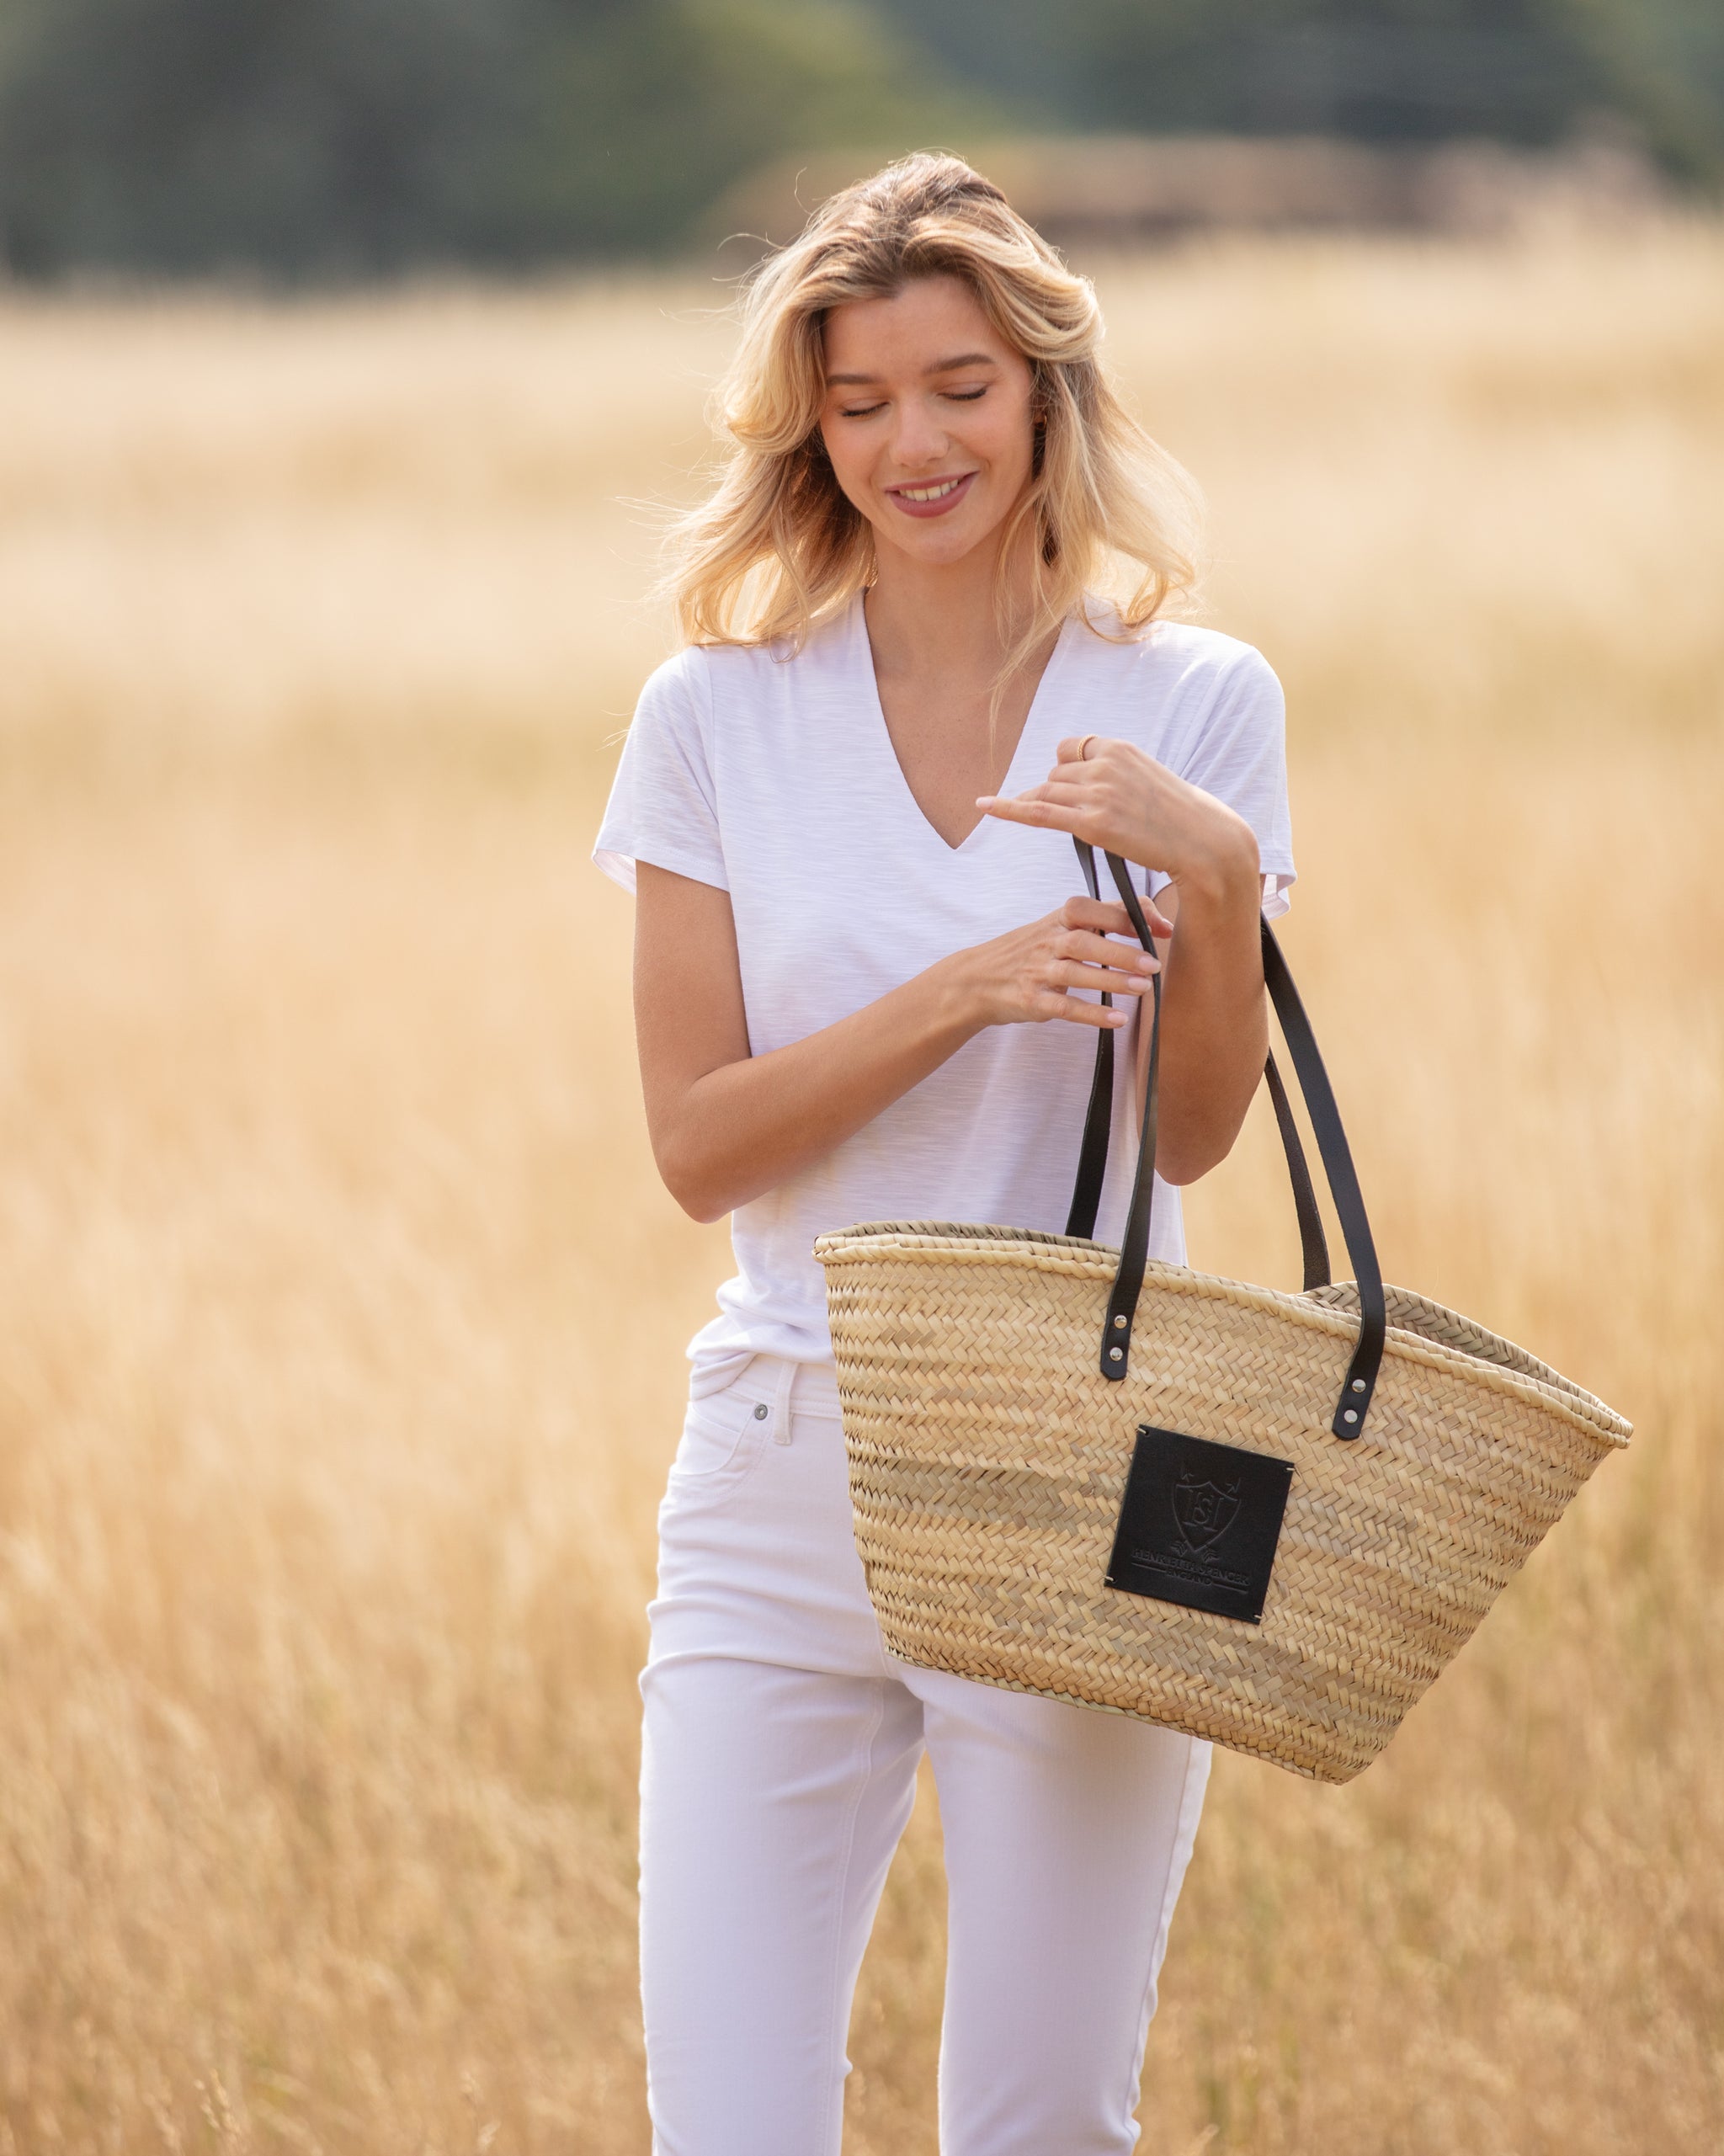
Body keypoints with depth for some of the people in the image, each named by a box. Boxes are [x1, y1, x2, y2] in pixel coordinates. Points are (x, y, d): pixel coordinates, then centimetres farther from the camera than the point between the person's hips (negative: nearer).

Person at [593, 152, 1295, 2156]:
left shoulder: (1194, 707, 3)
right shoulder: (717, 718, 3)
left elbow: (1194, 1135, 1)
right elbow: (698, 1145, -2)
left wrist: (1216, 875, -17)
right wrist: (962, 993, -16)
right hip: (785, 1484, 0)